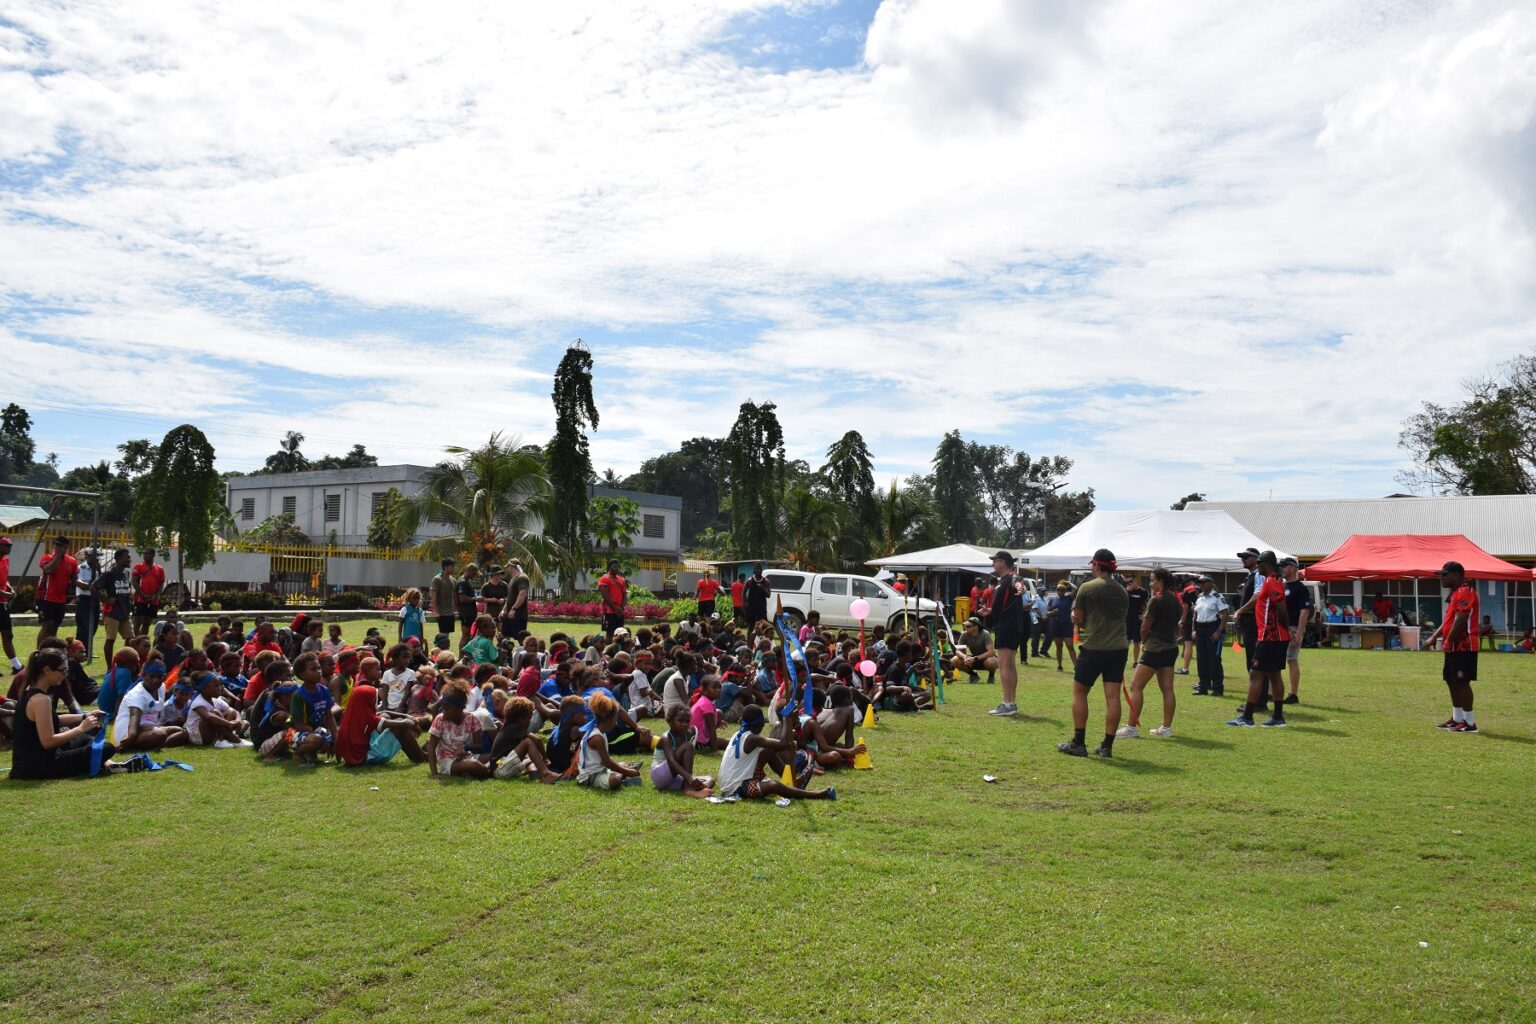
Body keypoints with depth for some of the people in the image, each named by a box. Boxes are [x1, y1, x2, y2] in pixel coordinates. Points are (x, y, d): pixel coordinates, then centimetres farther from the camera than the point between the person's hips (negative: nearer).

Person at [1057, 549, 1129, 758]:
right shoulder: (1122, 591, 9)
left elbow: (1078, 621, 0)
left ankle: (1078, 743, 9)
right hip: (1119, 647, 4)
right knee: (1113, 696, 4)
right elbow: (1120, 618, 12)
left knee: (1079, 692, 9)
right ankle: (1107, 746, 7)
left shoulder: (1087, 588, -7)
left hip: (1094, 648, -4)